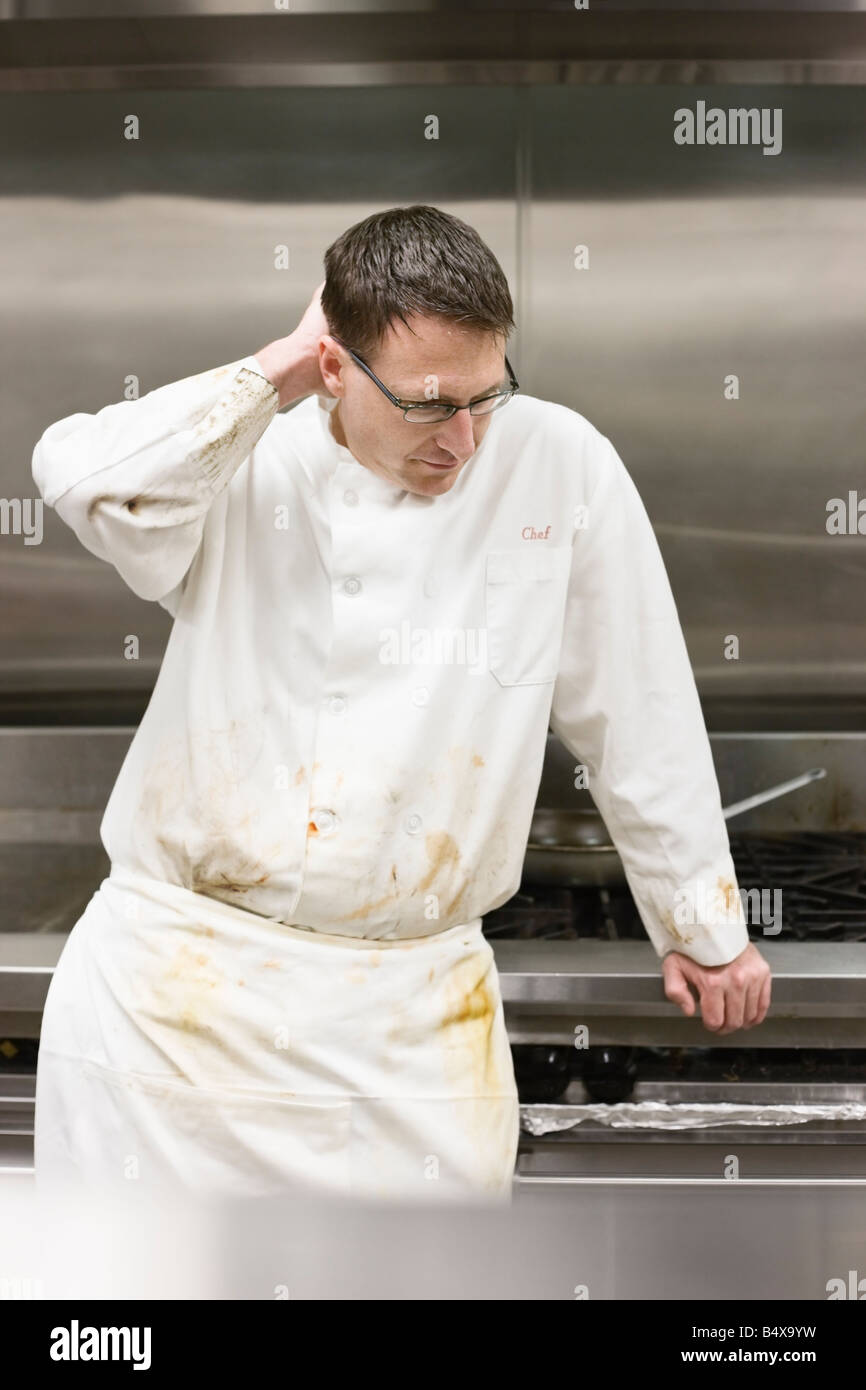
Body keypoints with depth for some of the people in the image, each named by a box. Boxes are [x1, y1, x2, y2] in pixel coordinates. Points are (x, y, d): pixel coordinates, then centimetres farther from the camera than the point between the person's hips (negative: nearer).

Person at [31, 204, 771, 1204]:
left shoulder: (560, 466, -3)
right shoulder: (248, 466, -2)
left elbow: (639, 718, 4)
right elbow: (77, 476, -23)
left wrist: (703, 923, 10)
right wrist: (273, 373, -15)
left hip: (412, 1008, 0)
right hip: (177, 983, 0)